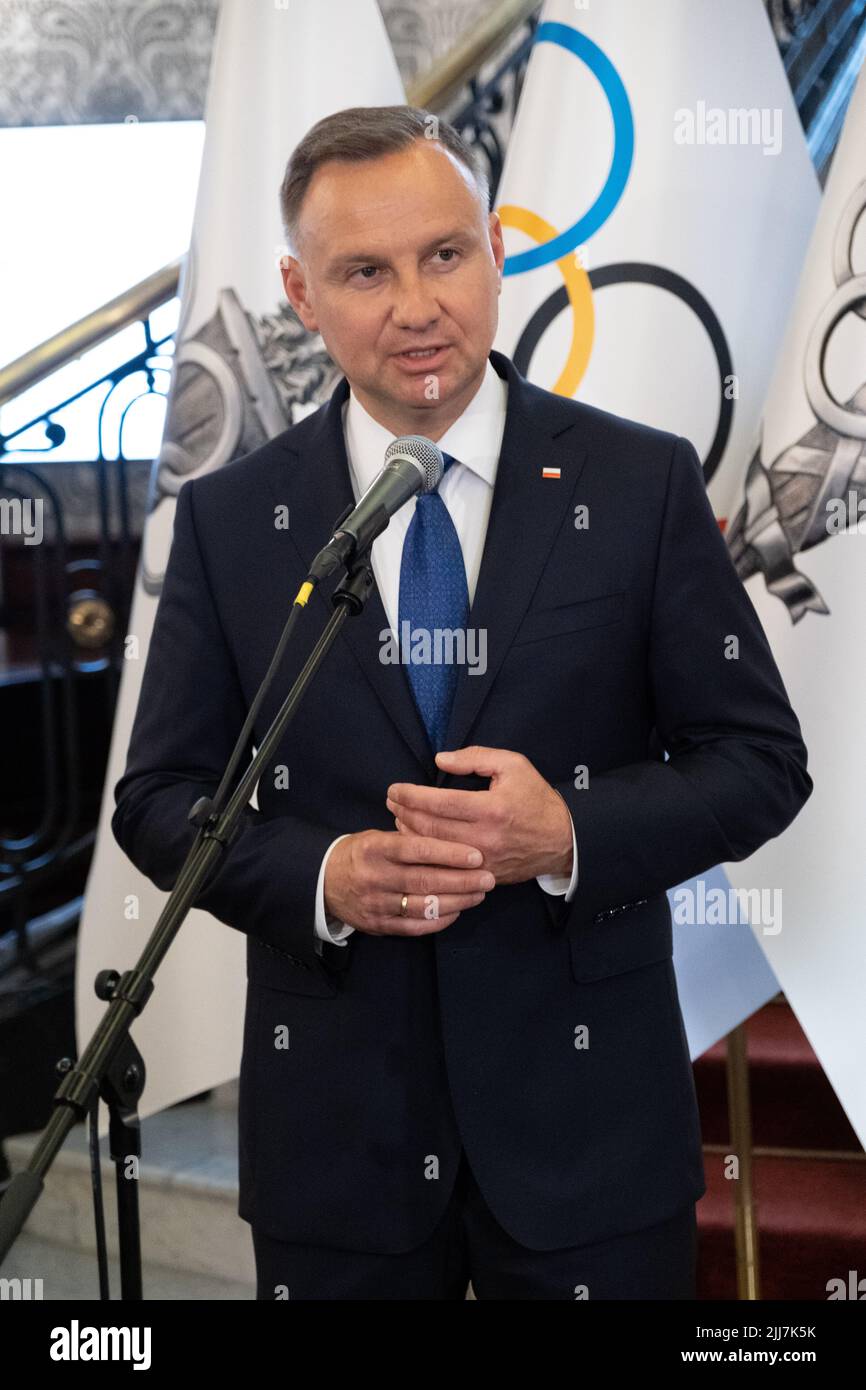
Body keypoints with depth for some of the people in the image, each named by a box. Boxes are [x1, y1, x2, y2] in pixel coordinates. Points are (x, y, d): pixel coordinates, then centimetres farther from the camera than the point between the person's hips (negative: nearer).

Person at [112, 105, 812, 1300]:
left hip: (588, 1114, -1)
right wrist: (321, 878, -16)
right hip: (332, 1125, 1)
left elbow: (760, 761, -2)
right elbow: (161, 796, 3)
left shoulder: (644, 483, -4)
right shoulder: (230, 518, 0)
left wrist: (572, 835, -19)